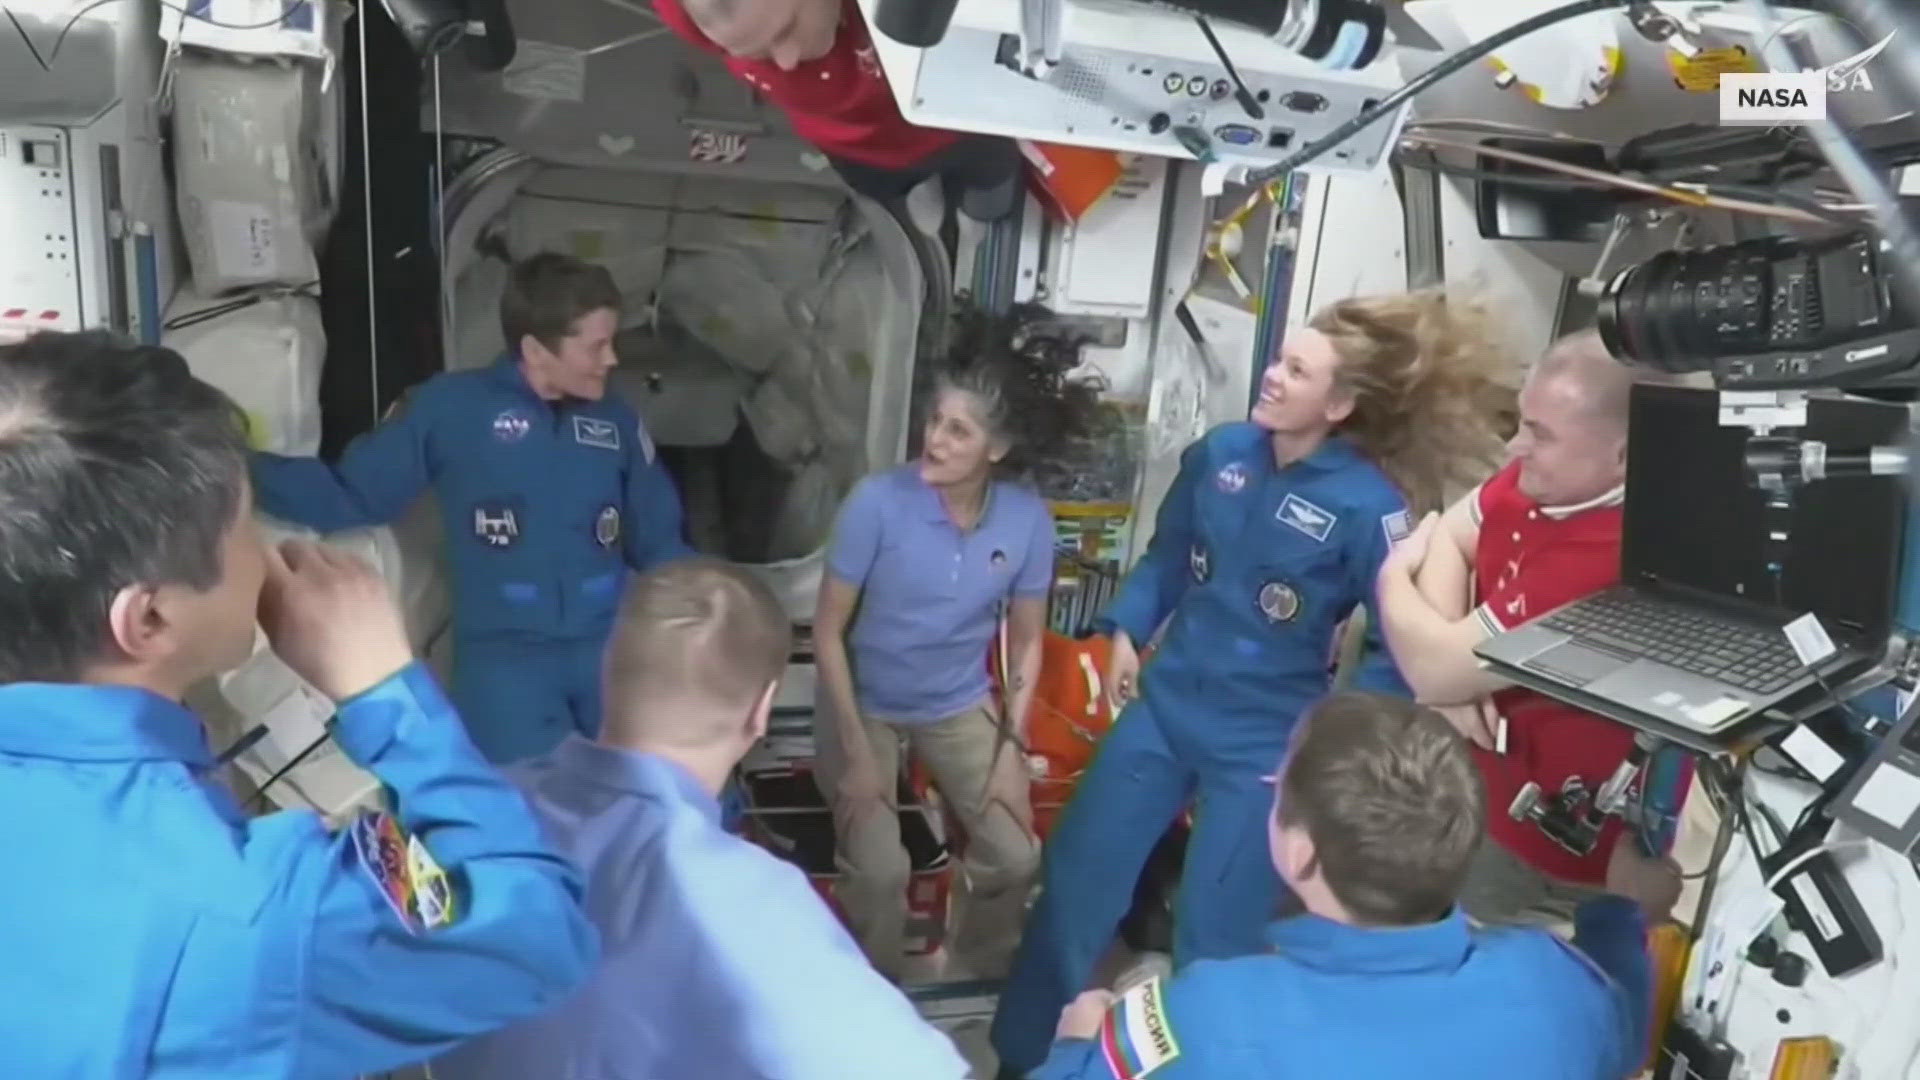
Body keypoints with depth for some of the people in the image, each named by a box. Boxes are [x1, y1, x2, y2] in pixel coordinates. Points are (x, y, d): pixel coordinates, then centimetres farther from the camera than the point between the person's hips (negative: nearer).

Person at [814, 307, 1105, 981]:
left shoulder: (1029, 519, -16)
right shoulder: (878, 502, -24)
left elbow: (1026, 642, -2)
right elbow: (828, 632, -15)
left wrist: (1011, 752, -5)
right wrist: (856, 749, -16)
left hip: (961, 707, 3)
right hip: (865, 704, -2)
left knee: (1016, 856, -2)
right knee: (880, 870, -14)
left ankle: (979, 978, 31)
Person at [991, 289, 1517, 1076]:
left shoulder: (1369, 506, -19)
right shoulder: (1220, 452, -4)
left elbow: (1402, 649, -16)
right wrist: (1128, 631, 4)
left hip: (1266, 748, -5)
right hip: (1163, 708, 5)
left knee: (1212, 942, 9)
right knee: (1073, 885, 14)